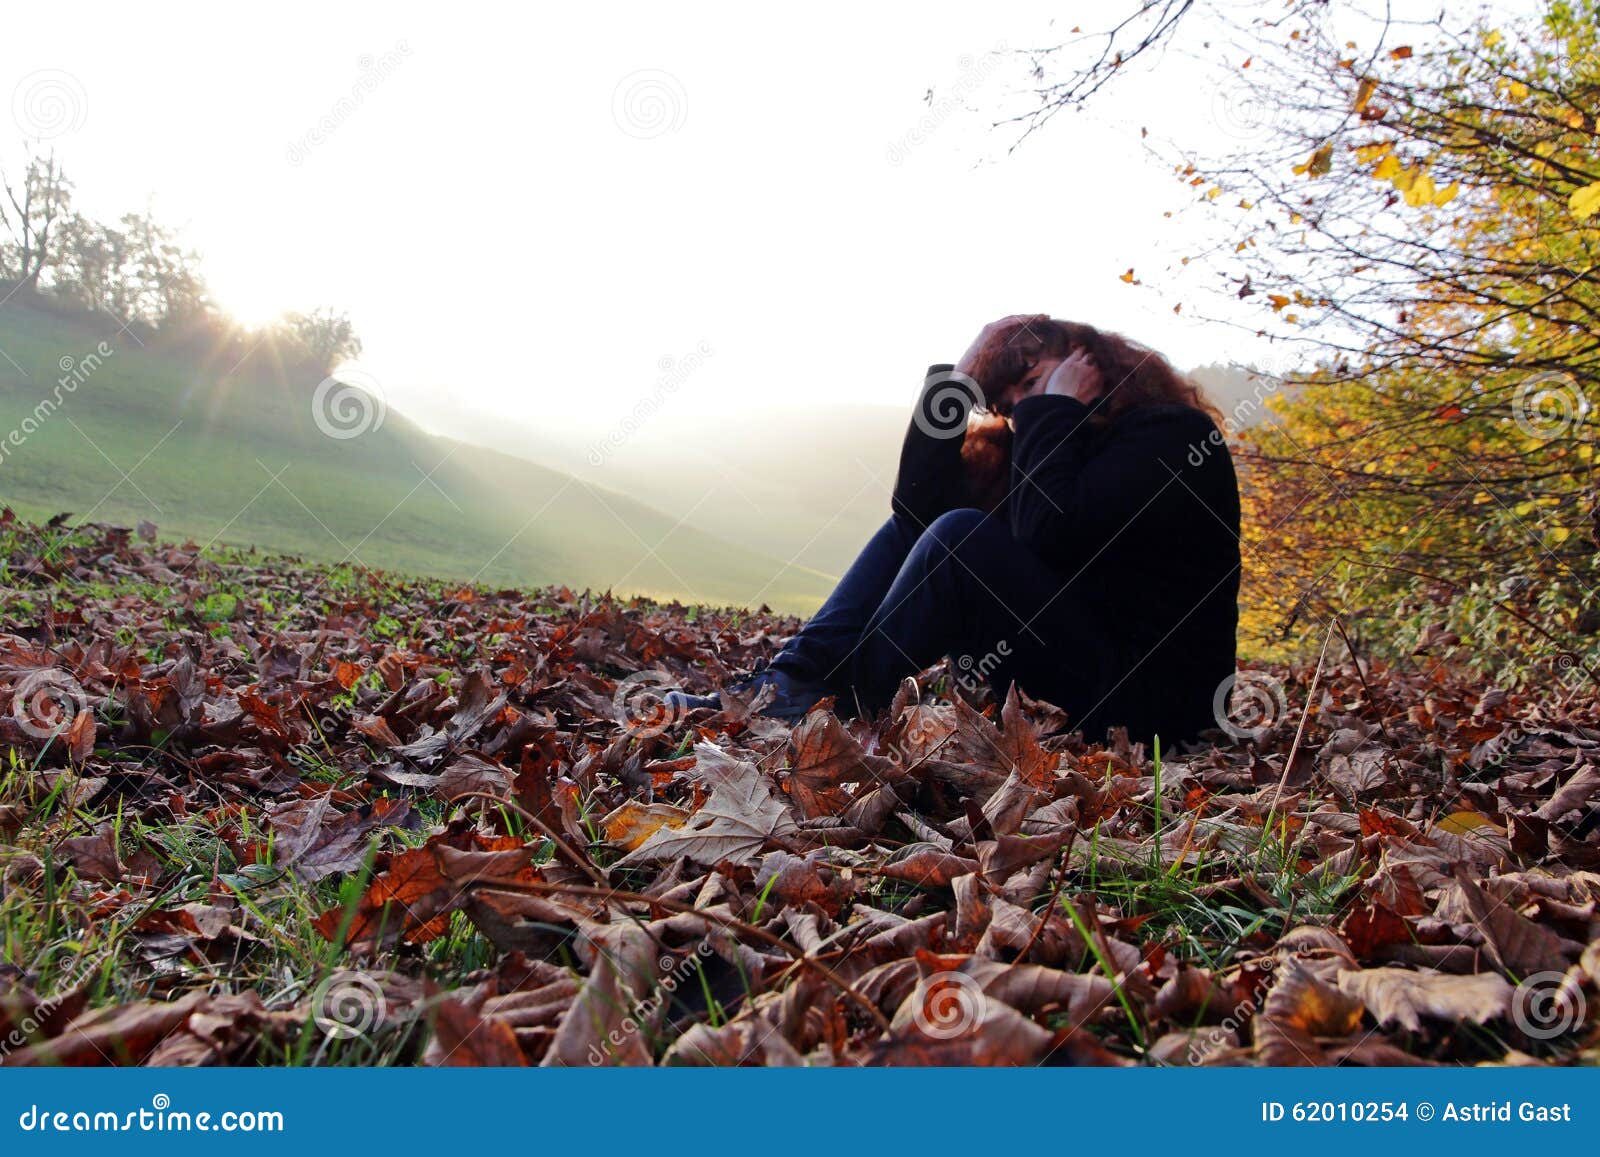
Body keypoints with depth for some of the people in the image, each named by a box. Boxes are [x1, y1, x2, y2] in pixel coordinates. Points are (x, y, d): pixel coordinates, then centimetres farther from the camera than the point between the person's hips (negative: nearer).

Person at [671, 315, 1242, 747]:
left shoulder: (1169, 434, -8)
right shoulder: (1057, 444, 15)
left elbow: (1047, 532, -26)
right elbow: (919, 501, 4)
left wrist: (1055, 408, -14)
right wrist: (957, 382, 1)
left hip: (1140, 699, -8)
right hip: (1049, 681, 8)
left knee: (963, 535, -25)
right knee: (913, 525, 6)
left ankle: (829, 701, -13)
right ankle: (795, 677, -11)